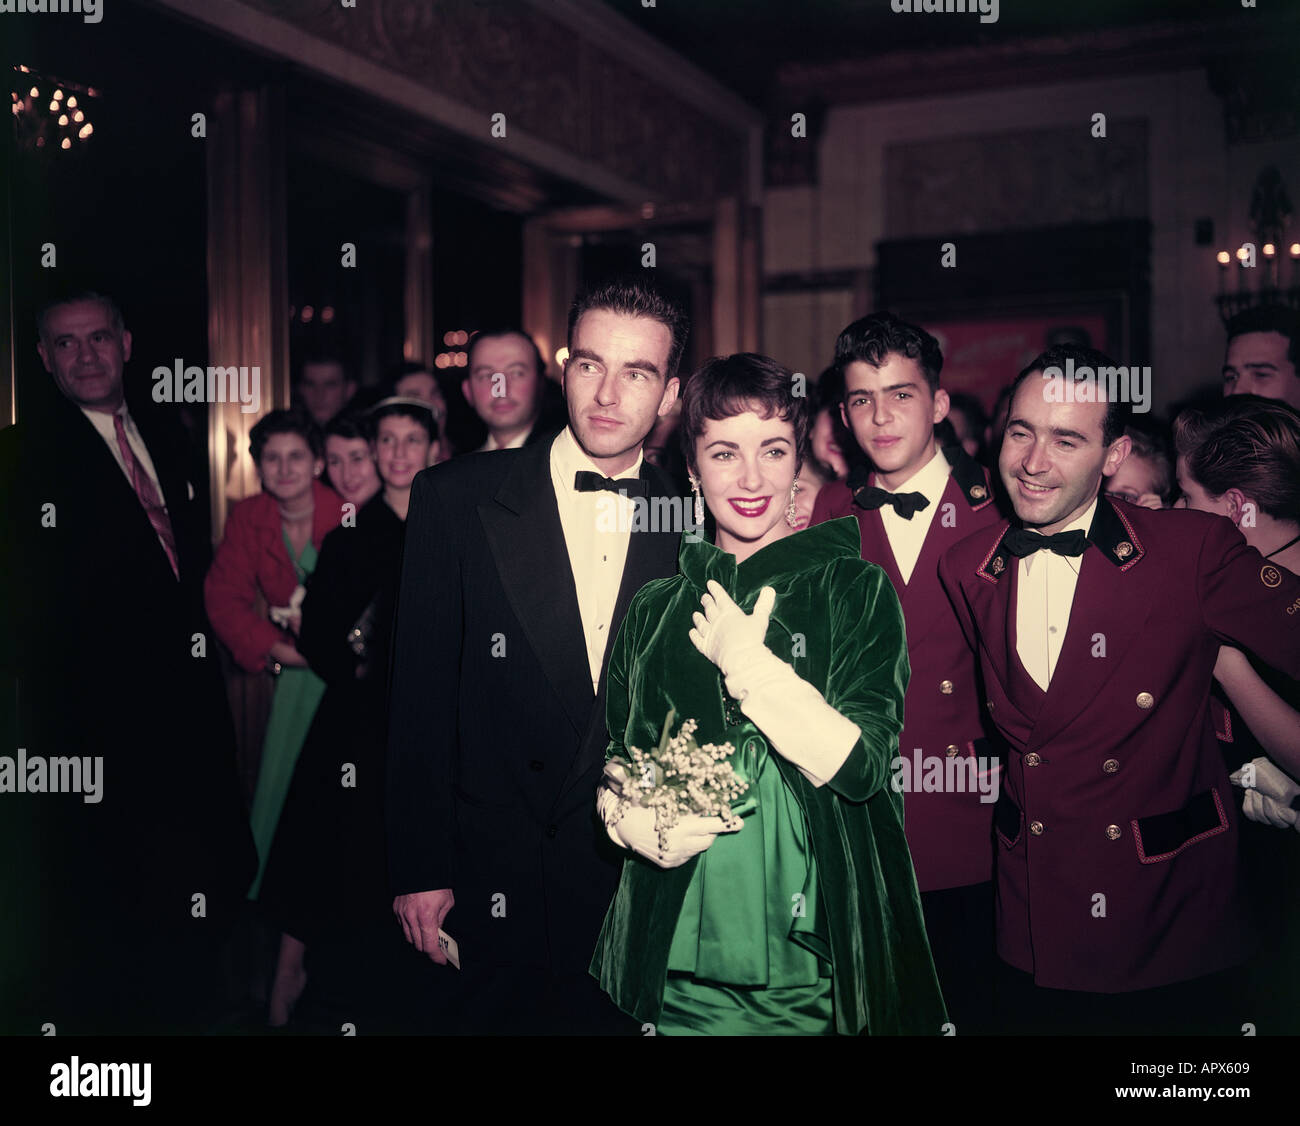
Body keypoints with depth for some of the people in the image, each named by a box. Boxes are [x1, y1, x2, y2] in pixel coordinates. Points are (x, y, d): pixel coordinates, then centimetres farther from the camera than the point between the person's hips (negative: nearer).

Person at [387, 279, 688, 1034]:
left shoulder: (690, 523, -1)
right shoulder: (456, 498, -7)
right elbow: (421, 695, -6)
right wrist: (420, 871, -7)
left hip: (633, 877, 2)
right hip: (491, 876, -1)